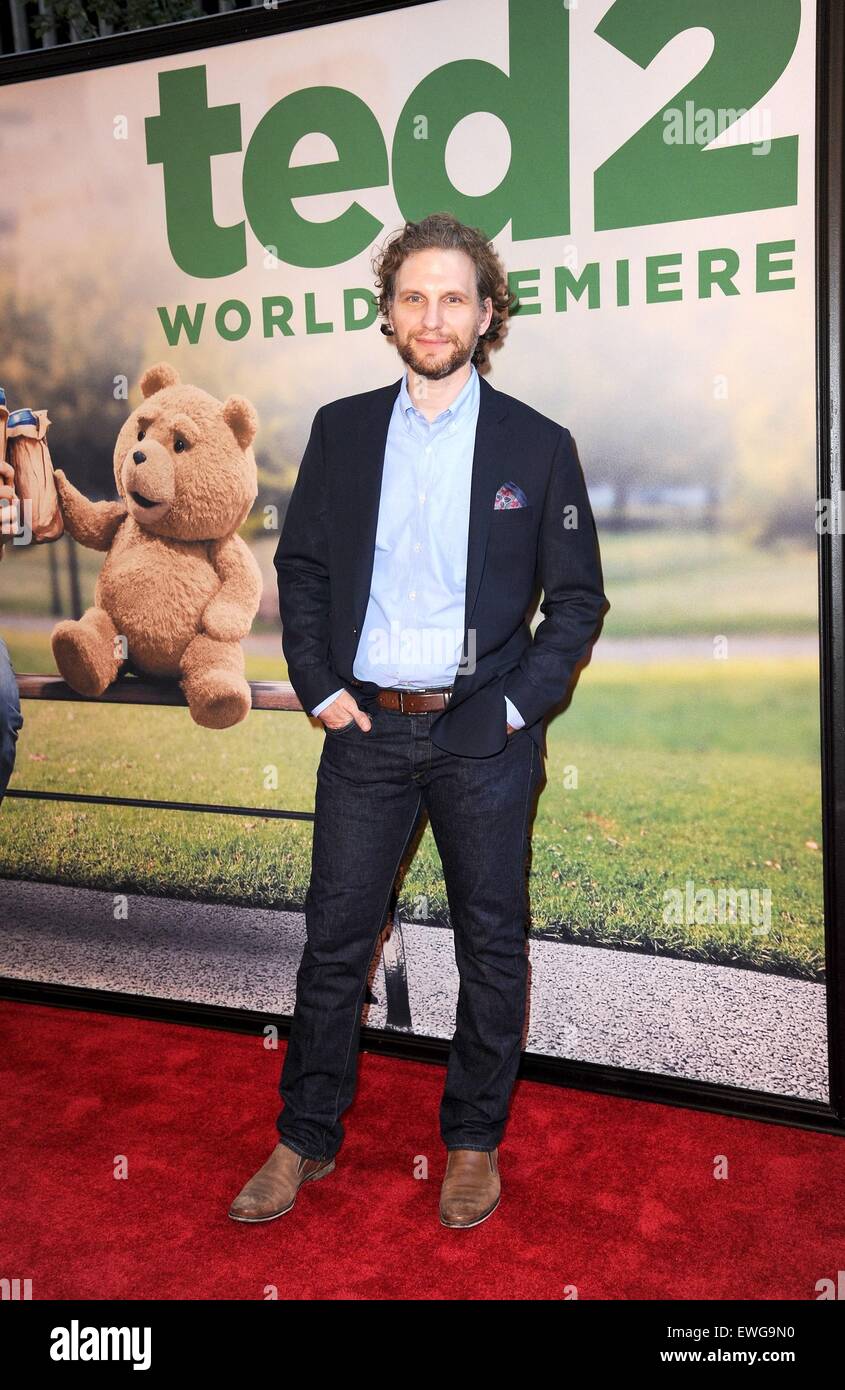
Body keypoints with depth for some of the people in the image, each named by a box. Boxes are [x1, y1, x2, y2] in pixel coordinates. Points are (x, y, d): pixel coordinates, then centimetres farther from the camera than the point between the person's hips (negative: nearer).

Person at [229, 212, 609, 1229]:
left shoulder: (538, 445, 1)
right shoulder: (340, 430, 7)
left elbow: (578, 597, 3)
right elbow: (299, 566, 10)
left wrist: (521, 704, -7)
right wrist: (318, 687, 0)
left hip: (483, 736, -1)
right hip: (364, 727, 2)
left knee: (491, 945, 9)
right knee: (334, 939, 9)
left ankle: (474, 1143, 28)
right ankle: (305, 1140, 27)